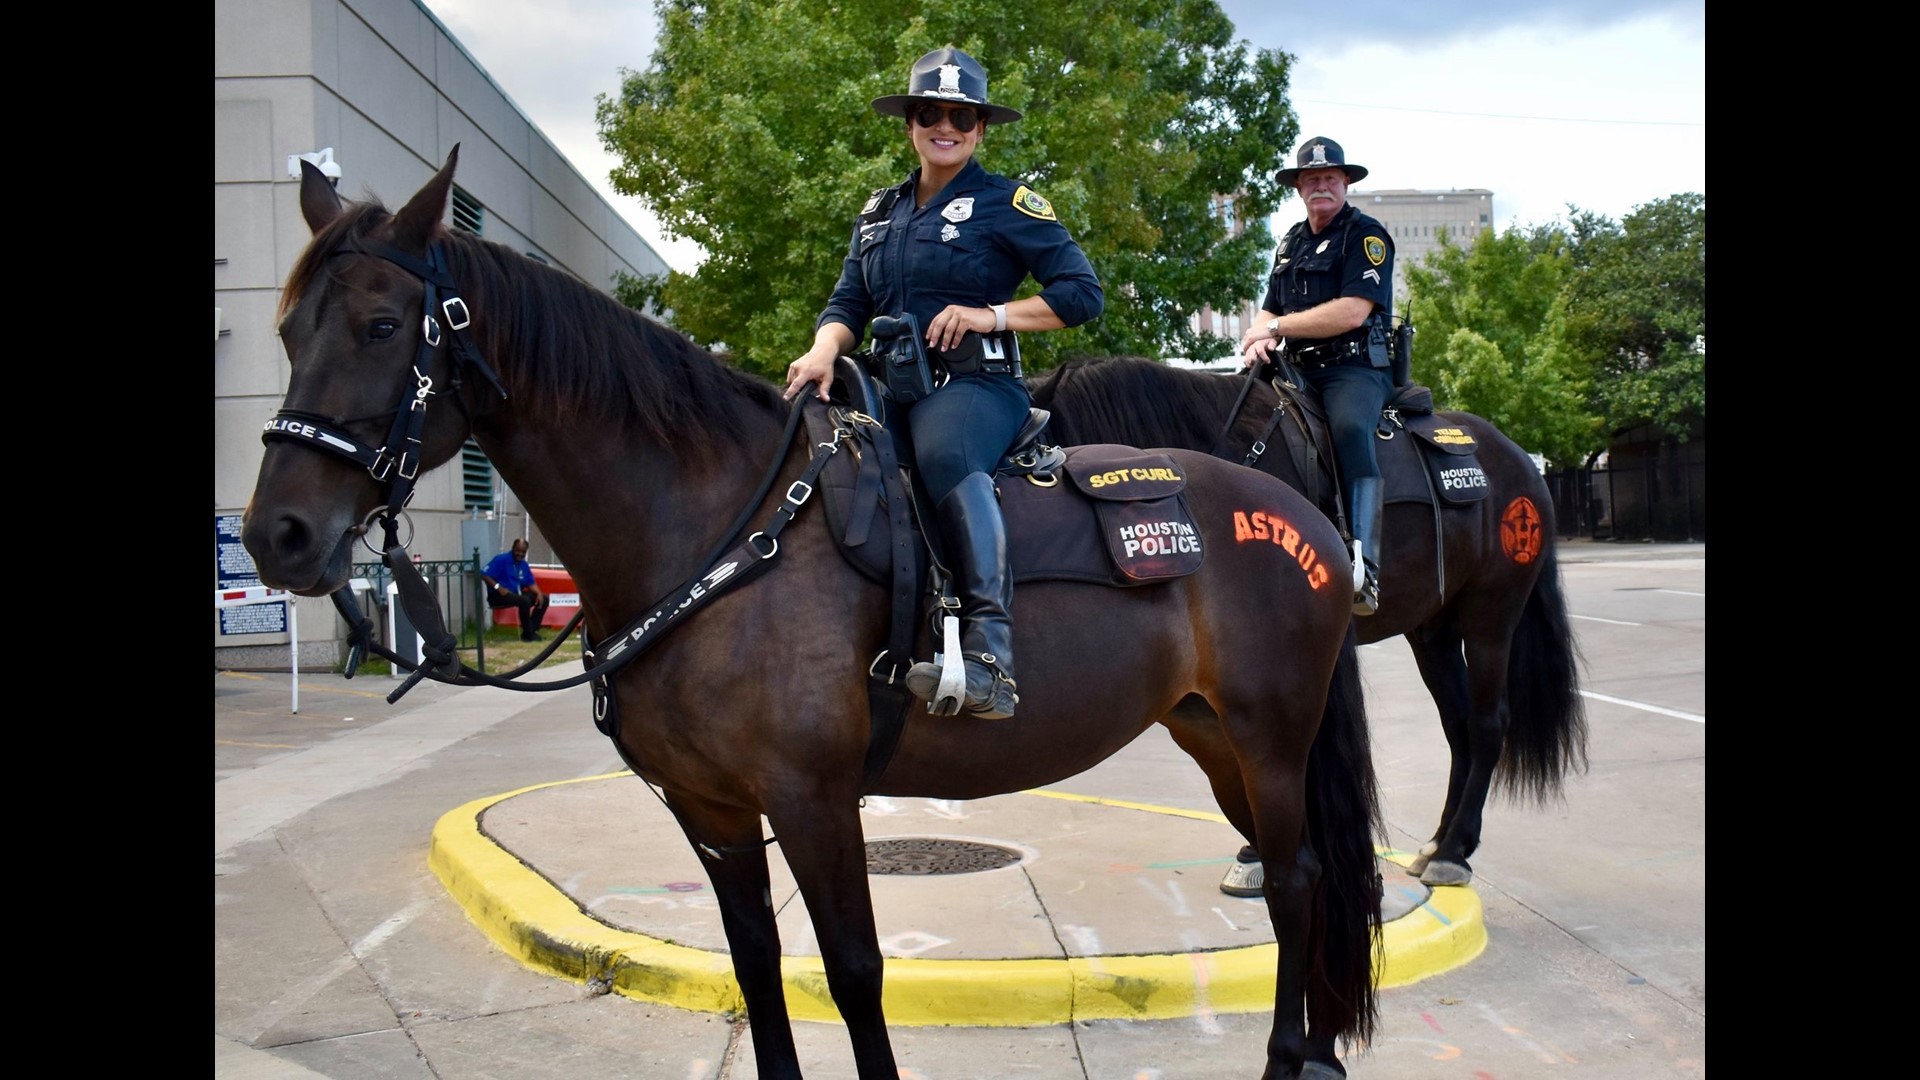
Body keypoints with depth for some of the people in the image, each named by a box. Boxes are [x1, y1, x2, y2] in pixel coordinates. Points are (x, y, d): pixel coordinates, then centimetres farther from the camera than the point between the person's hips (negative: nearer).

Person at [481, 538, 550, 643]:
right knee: (525, 601, -34)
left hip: (517, 594, 8)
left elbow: (531, 583, 13)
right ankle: (527, 634, -20)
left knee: (544, 599, -3)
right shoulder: (501, 560, -10)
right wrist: (498, 587, -26)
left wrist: (539, 593, -8)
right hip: (499, 595, -8)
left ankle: (533, 630, -8)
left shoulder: (523, 564, 12)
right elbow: (484, 575, -17)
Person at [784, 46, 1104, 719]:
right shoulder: (879, 213, 21)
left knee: (944, 452, -40)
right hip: (891, 388, 6)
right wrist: (824, 350, -8)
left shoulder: (1007, 205, 4)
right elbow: (849, 305, 15)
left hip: (978, 384, -6)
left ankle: (990, 651, -49)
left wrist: (992, 316, -11)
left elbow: (1083, 293, -1)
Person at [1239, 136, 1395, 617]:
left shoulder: (1365, 235, -2)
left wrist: (1275, 327, -8)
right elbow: (1270, 310, 22)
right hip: (1299, 371, 8)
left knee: (1350, 428, -38)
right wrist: (1260, 338, -4)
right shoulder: (1291, 243, 21)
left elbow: (1351, 311, -14)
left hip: (1356, 368, -8)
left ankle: (1364, 569, -50)